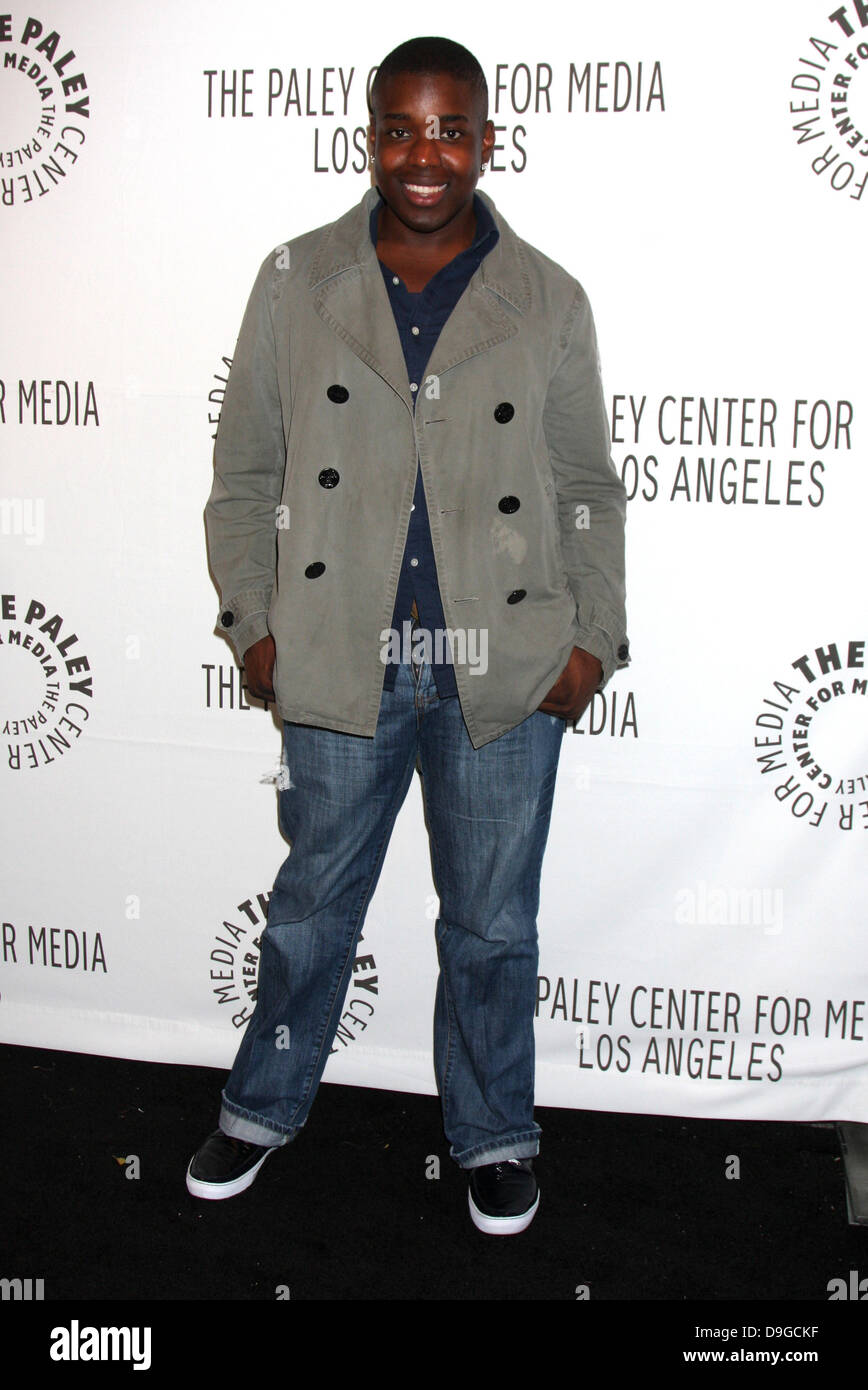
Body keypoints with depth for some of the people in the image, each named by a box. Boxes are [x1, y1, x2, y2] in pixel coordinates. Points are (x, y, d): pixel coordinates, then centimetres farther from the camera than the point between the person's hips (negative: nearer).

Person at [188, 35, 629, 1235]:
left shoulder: (549, 302, 2)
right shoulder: (297, 282, 2)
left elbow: (590, 493, 7)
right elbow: (246, 473, 6)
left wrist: (593, 639, -1)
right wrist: (255, 619, -1)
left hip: (507, 674, 0)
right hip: (340, 666, 0)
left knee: (493, 922, 13)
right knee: (313, 902, 15)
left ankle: (495, 1138, 34)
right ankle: (265, 1106, 39)